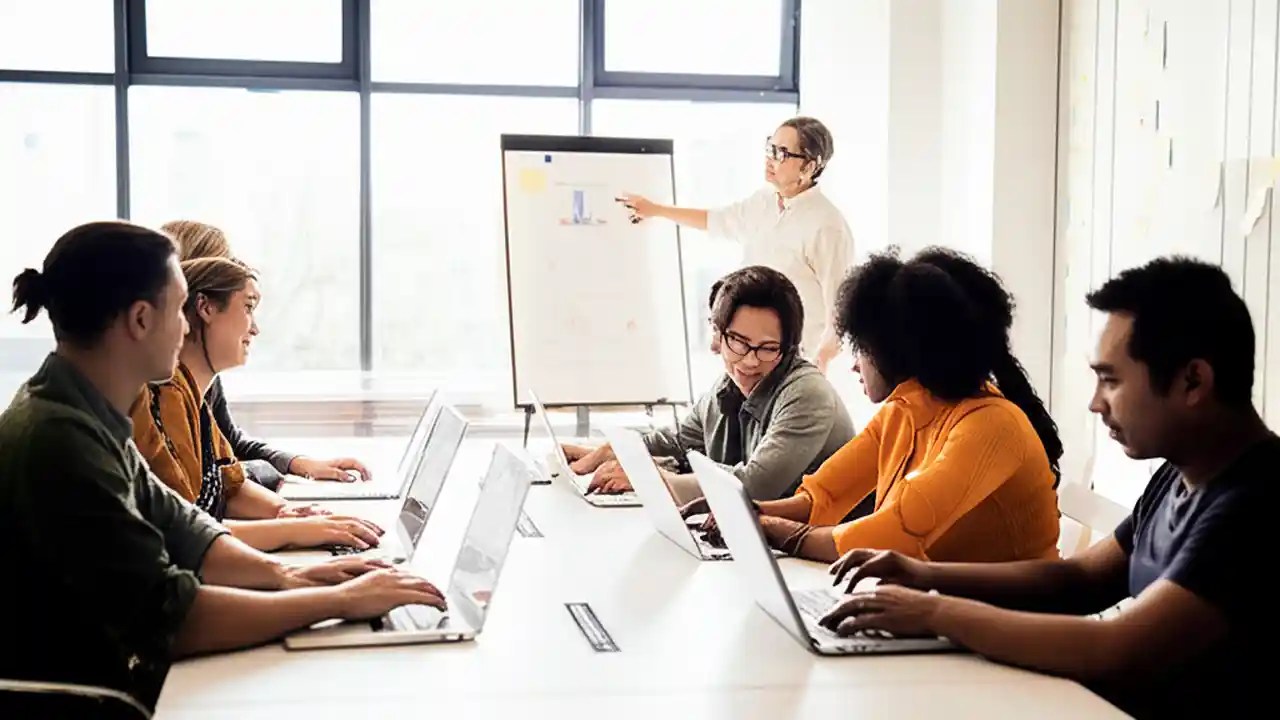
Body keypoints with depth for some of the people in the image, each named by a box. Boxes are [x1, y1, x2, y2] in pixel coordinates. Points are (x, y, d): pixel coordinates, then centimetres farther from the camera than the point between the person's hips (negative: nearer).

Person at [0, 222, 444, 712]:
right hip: (73, 700, -8)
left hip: (104, 675, 8)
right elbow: (168, 615, -25)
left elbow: (173, 525, 13)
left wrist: (282, 576, -3)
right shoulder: (57, 439, -24)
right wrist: (339, 601, -19)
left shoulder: (84, 414, 5)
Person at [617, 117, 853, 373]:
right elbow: (714, 219, 27)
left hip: (799, 360, -7)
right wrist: (655, 209, 33)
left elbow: (839, 310, -15)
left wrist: (817, 368, -13)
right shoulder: (763, 202, 7)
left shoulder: (827, 227, -17)